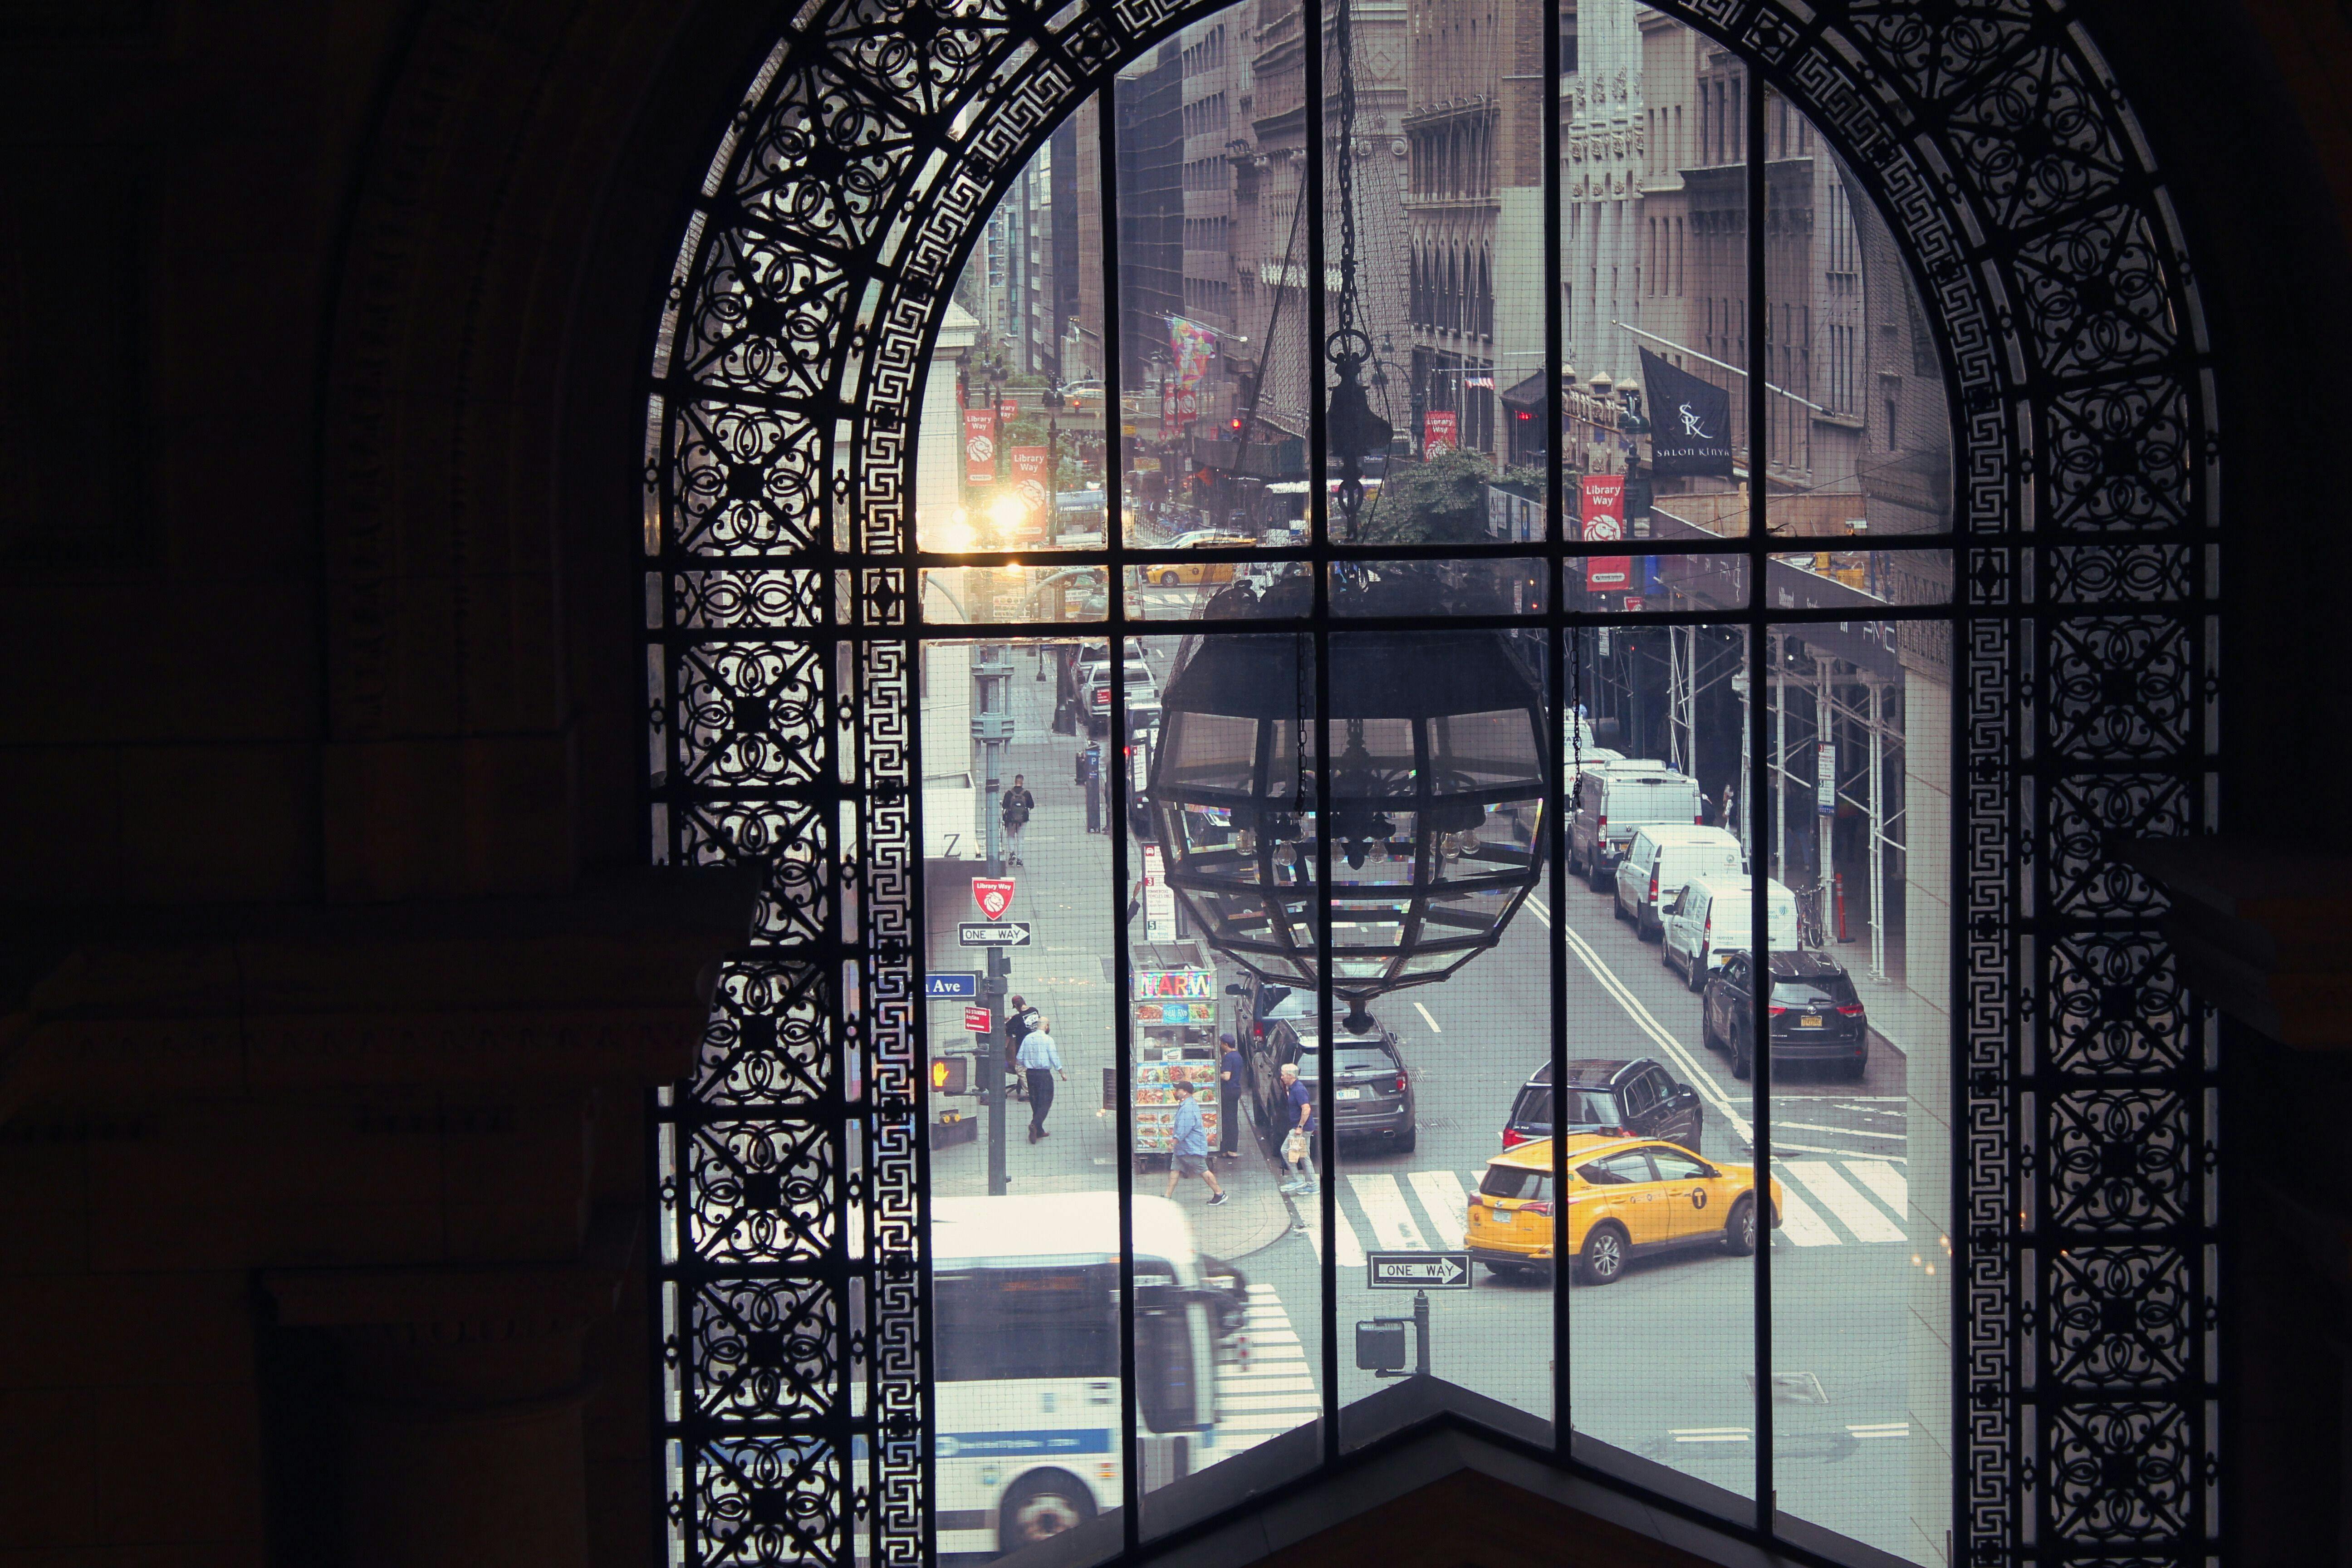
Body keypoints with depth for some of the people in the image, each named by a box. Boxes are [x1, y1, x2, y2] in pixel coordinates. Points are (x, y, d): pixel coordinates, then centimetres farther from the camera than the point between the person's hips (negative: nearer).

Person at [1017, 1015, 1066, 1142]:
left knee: (1035, 1102, 13)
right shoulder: (1048, 1040, -11)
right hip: (1044, 1074, -6)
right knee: (1045, 1102, -2)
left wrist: (1025, 1066, 29)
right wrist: (1062, 1073, 1)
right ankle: (1035, 1125, -22)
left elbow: (1020, 1057, 9)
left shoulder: (1028, 1038, 5)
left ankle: (1039, 1131, 16)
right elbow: (1054, 1058, -10)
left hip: (1030, 1073, 6)